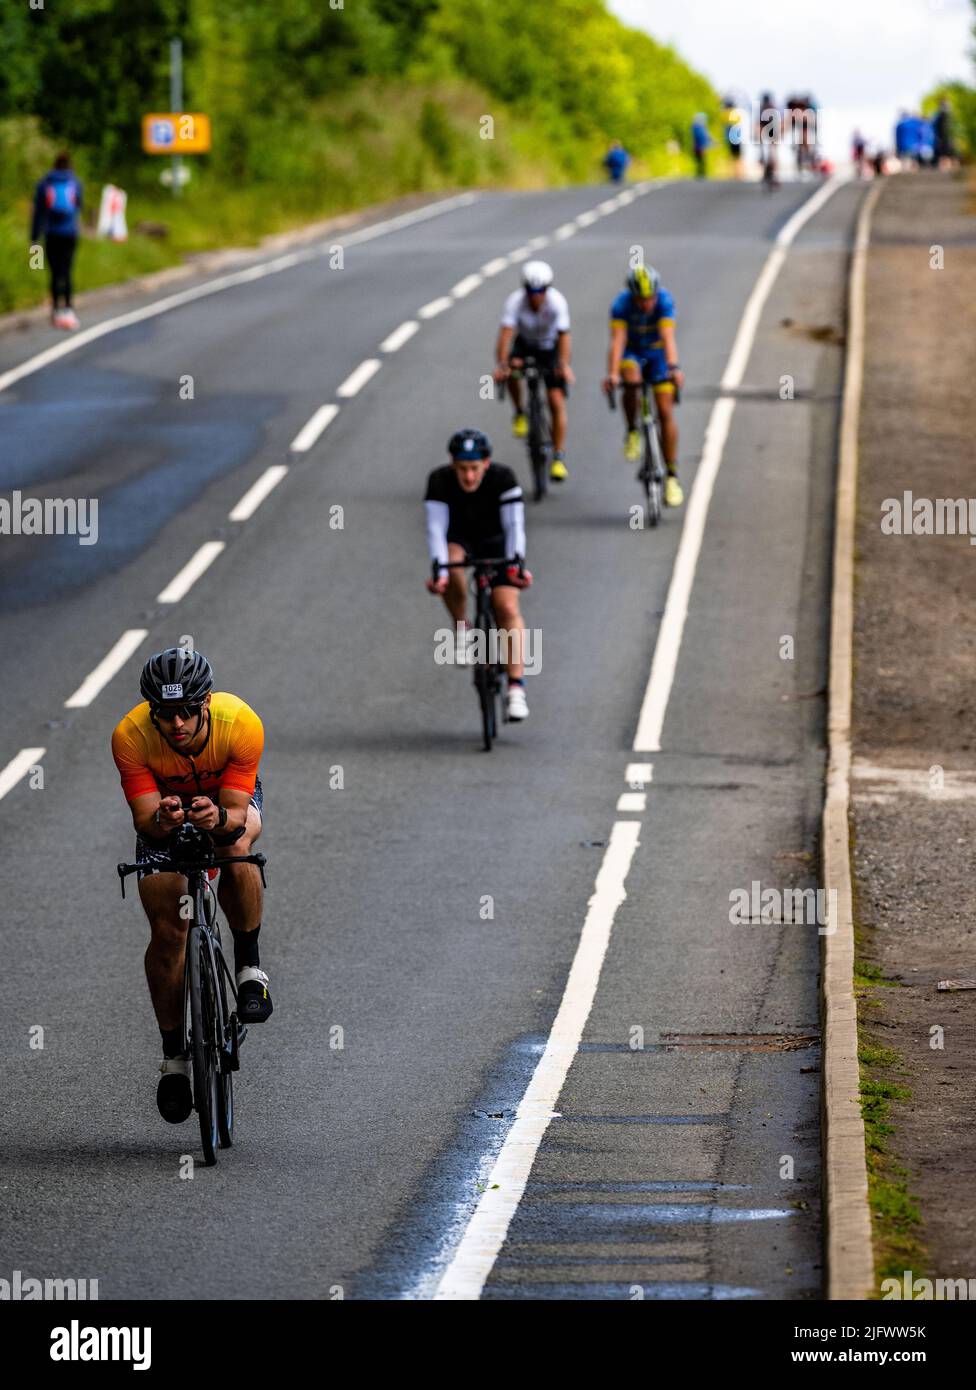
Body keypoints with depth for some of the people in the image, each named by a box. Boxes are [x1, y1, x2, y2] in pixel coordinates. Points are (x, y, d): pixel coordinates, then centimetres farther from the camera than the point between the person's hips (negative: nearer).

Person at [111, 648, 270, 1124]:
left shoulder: (241, 724, -35)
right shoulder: (130, 736, -33)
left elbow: (237, 812, -32)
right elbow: (144, 819, -31)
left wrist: (220, 818, -55)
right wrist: (162, 819, -54)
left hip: (229, 800, -1)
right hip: (164, 807, 1)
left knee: (236, 845, -36)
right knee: (167, 931, -11)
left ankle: (249, 968, -16)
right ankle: (174, 1055, 5)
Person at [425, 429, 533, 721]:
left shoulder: (503, 478, -27)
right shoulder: (440, 481, -26)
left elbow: (514, 525, -32)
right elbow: (436, 528, -33)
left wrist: (517, 565, -46)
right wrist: (439, 570, -47)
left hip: (494, 544, 0)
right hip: (458, 542, 0)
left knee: (507, 608, -19)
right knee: (452, 563, -36)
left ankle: (516, 688, -21)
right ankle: (462, 630, -14)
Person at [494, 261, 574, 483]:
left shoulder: (557, 302, -29)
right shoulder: (515, 301, -28)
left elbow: (564, 335, -38)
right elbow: (505, 333, -37)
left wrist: (564, 365, -54)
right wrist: (501, 365, -51)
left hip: (550, 349, -1)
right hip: (525, 345, 1)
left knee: (557, 402, -11)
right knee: (512, 366, -33)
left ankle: (558, 458, -3)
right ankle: (519, 413, -6)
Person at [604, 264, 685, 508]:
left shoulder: (664, 301, -26)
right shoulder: (621, 305, -26)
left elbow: (668, 336, -37)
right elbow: (617, 340, -36)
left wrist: (674, 367, -52)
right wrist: (612, 374, -50)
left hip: (657, 353, 1)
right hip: (632, 352, -1)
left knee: (665, 411, -9)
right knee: (631, 378, -36)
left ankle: (672, 476, -4)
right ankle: (632, 432, -13)